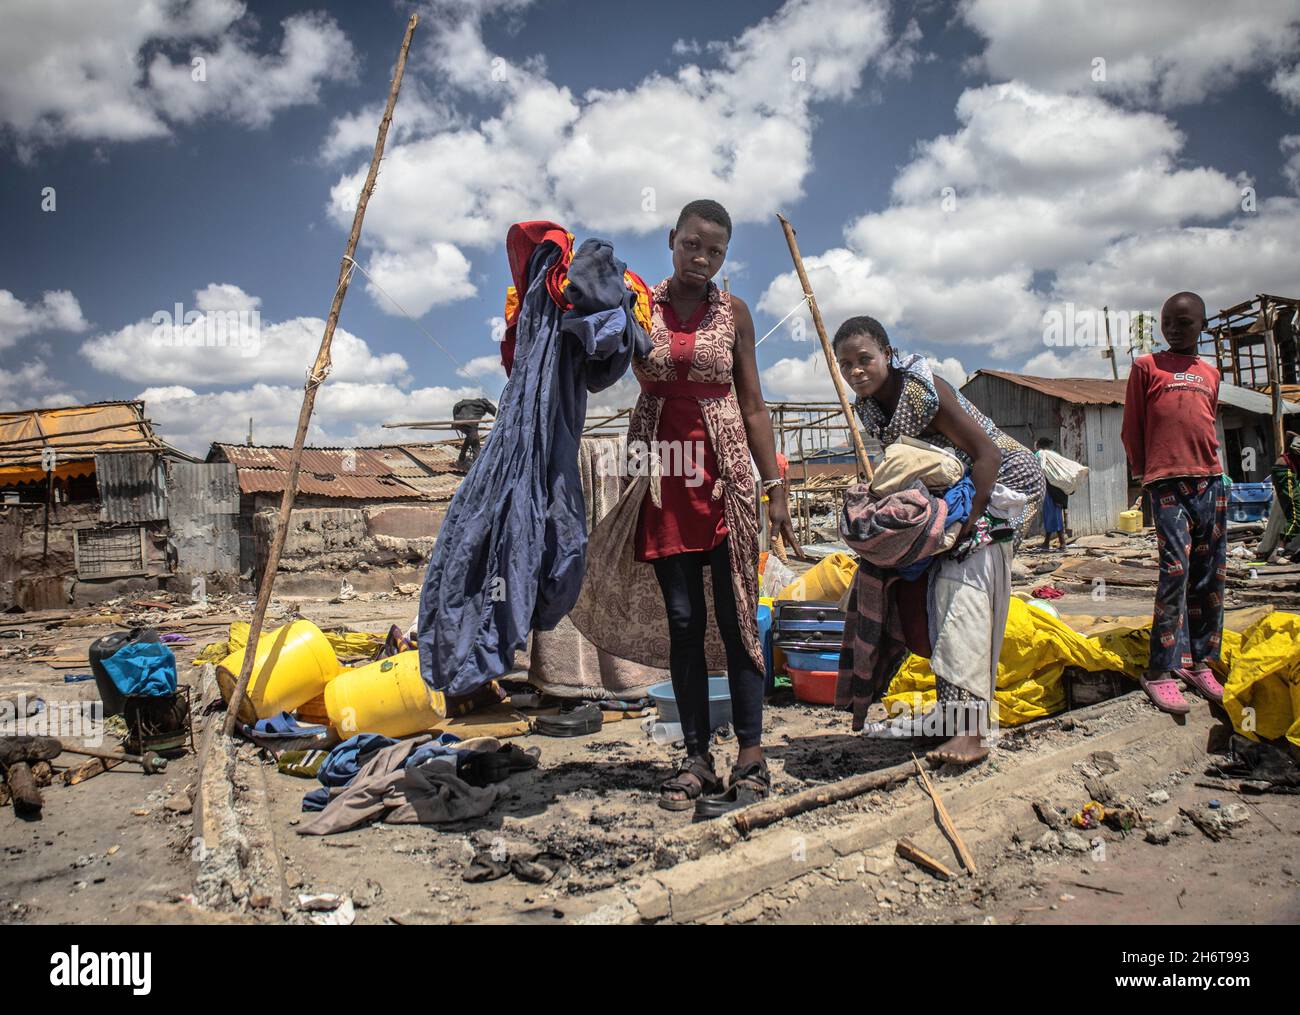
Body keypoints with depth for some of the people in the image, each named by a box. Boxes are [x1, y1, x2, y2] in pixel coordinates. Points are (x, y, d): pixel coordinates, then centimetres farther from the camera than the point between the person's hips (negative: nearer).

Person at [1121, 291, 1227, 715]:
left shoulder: (1210, 374, 19)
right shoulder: (1147, 366, 6)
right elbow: (1131, 429, 6)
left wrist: (1209, 466, 14)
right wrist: (1143, 473, 6)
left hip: (1211, 480, 5)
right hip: (1167, 481, -5)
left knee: (1211, 575, 5)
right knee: (1175, 569, -13)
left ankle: (1200, 662, 15)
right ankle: (1161, 672, -10)